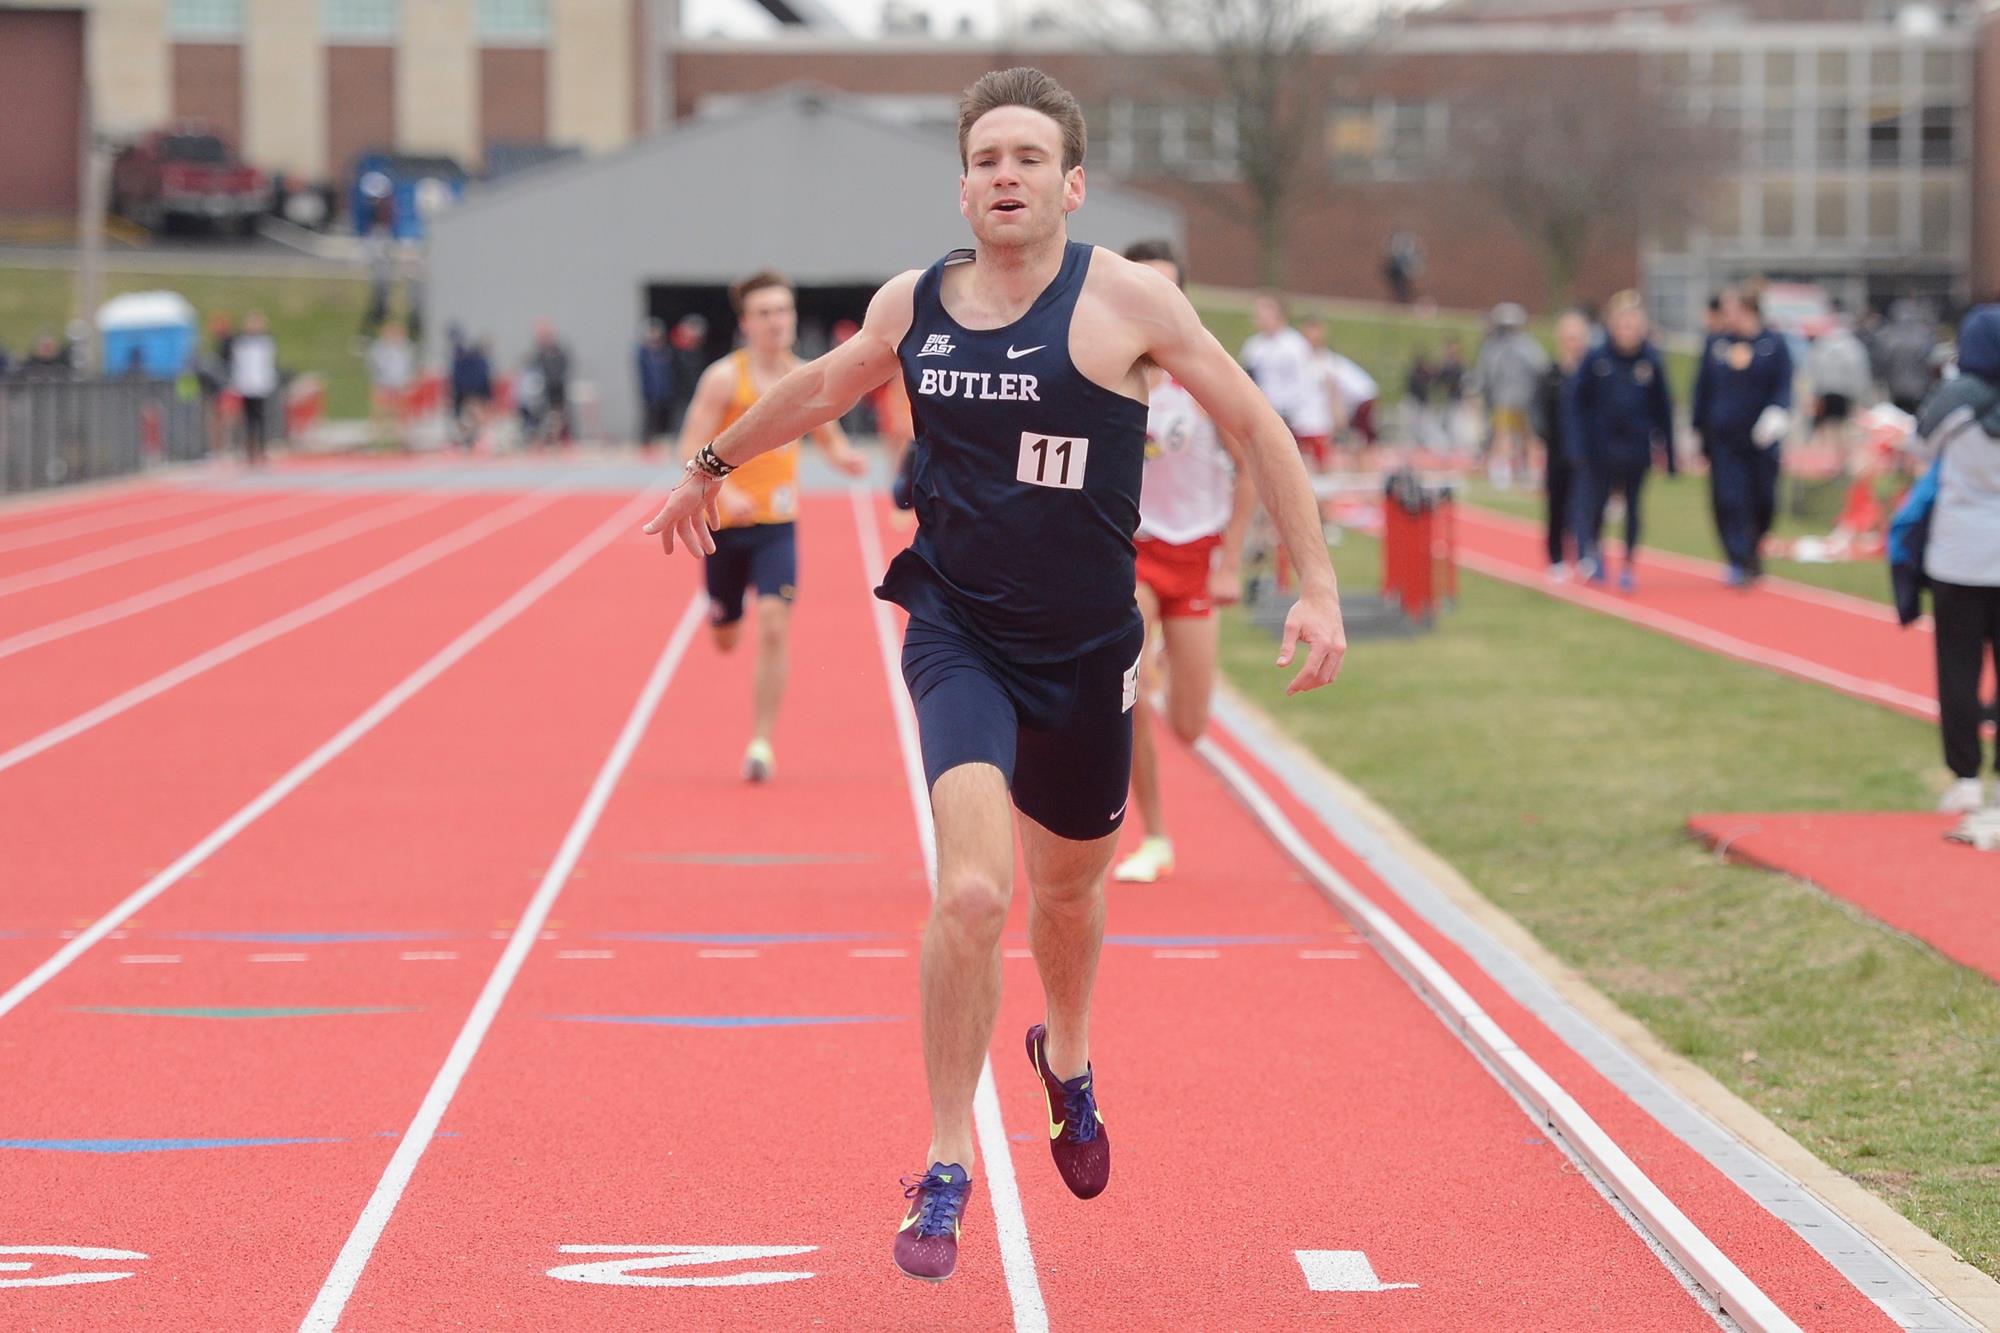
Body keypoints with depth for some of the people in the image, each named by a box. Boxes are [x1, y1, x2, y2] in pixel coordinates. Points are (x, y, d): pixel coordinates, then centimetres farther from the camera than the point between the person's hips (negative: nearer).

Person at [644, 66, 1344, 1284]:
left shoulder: (1124, 300, -10)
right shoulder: (913, 306, -1)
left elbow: (1256, 425, -3)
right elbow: (823, 387, 21)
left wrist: (1318, 586, -7)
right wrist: (715, 466, 34)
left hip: (1087, 655, 0)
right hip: (958, 640, 0)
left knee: (1070, 894, 21)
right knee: (975, 890, -21)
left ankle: (1067, 1059, 56)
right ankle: (947, 1171, -8)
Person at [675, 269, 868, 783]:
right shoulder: (725, 378, -11)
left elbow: (825, 434, 20)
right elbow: (691, 450, -15)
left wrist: (843, 456, -4)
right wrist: (723, 493, -32)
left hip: (778, 527, 2)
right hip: (725, 525, -2)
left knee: (774, 628, -16)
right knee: (725, 639, 13)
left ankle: (761, 743, -9)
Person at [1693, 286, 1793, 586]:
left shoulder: (1773, 345, 0)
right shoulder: (1716, 344, 6)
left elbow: (1783, 387, -1)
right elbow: (1702, 389, 12)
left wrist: (1777, 414, -20)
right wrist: (1697, 431, 11)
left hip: (1761, 437, -1)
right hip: (1723, 437, 1)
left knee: (1762, 501, 5)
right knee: (1728, 500, -8)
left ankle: (1753, 550, 32)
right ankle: (1739, 563, -4)